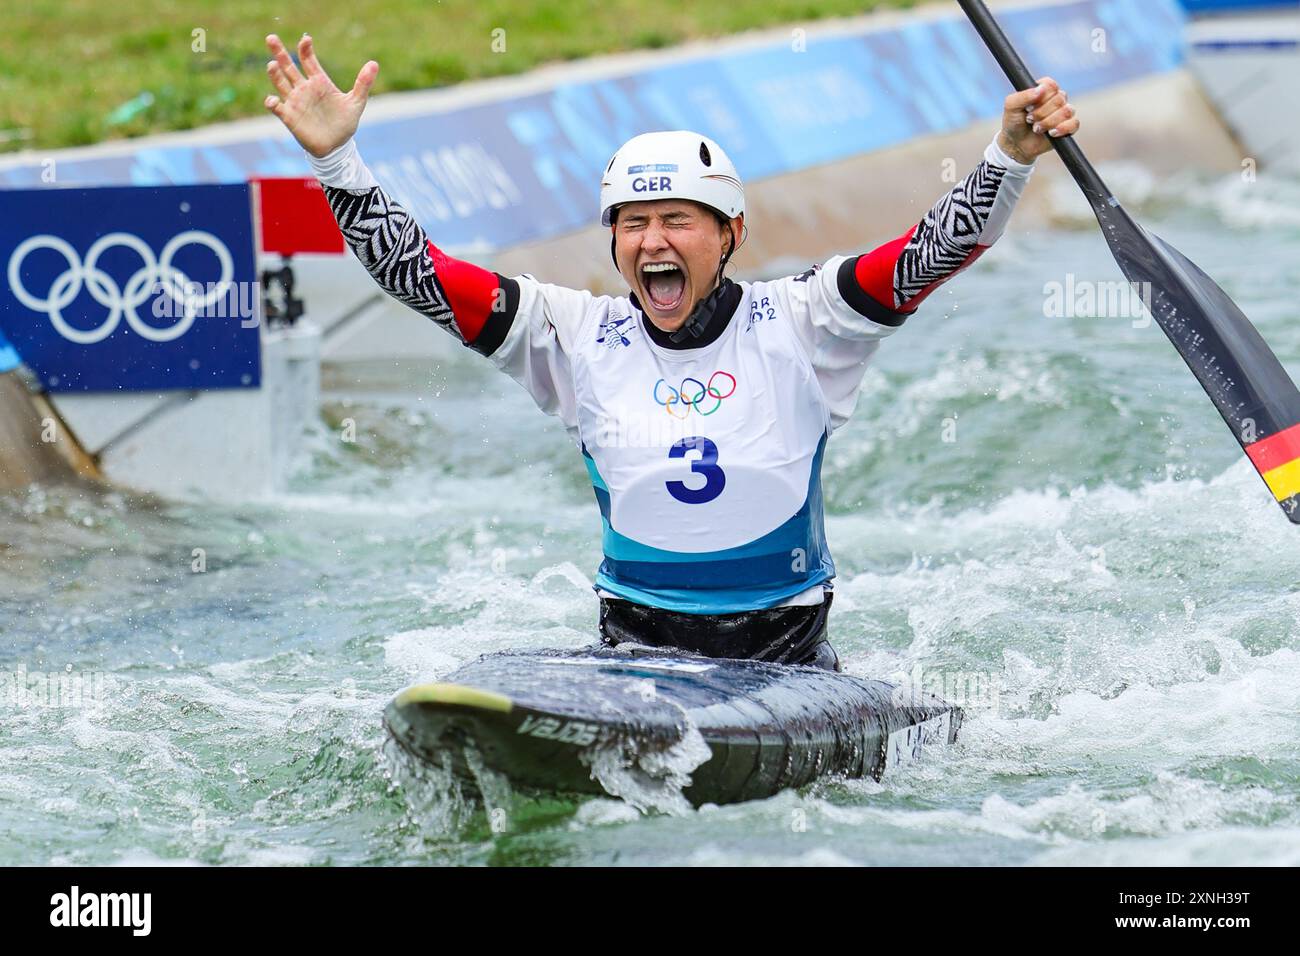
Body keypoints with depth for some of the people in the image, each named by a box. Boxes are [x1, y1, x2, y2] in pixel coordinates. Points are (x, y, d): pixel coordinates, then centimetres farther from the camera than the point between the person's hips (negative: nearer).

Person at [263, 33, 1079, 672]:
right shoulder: (577, 337, 4)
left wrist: (1012, 157, -24)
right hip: (635, 647, 1)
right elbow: (417, 272, 1)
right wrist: (336, 158, -9)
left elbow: (938, 250, -8)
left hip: (788, 655, 0)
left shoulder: (795, 326, 0)